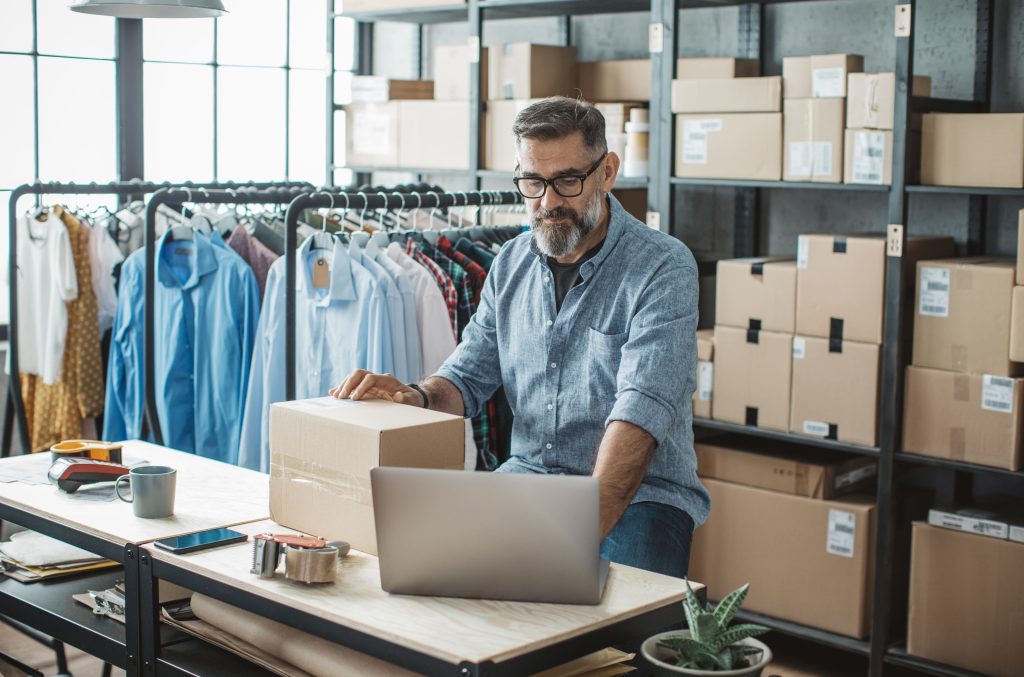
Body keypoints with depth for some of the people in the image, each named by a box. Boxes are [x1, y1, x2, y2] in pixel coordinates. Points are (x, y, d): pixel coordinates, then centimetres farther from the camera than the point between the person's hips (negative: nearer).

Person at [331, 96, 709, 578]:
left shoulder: (663, 267, -12)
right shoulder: (512, 263, 9)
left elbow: (641, 410, -23)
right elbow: (469, 377, 13)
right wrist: (417, 397, -12)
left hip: (638, 493, -4)